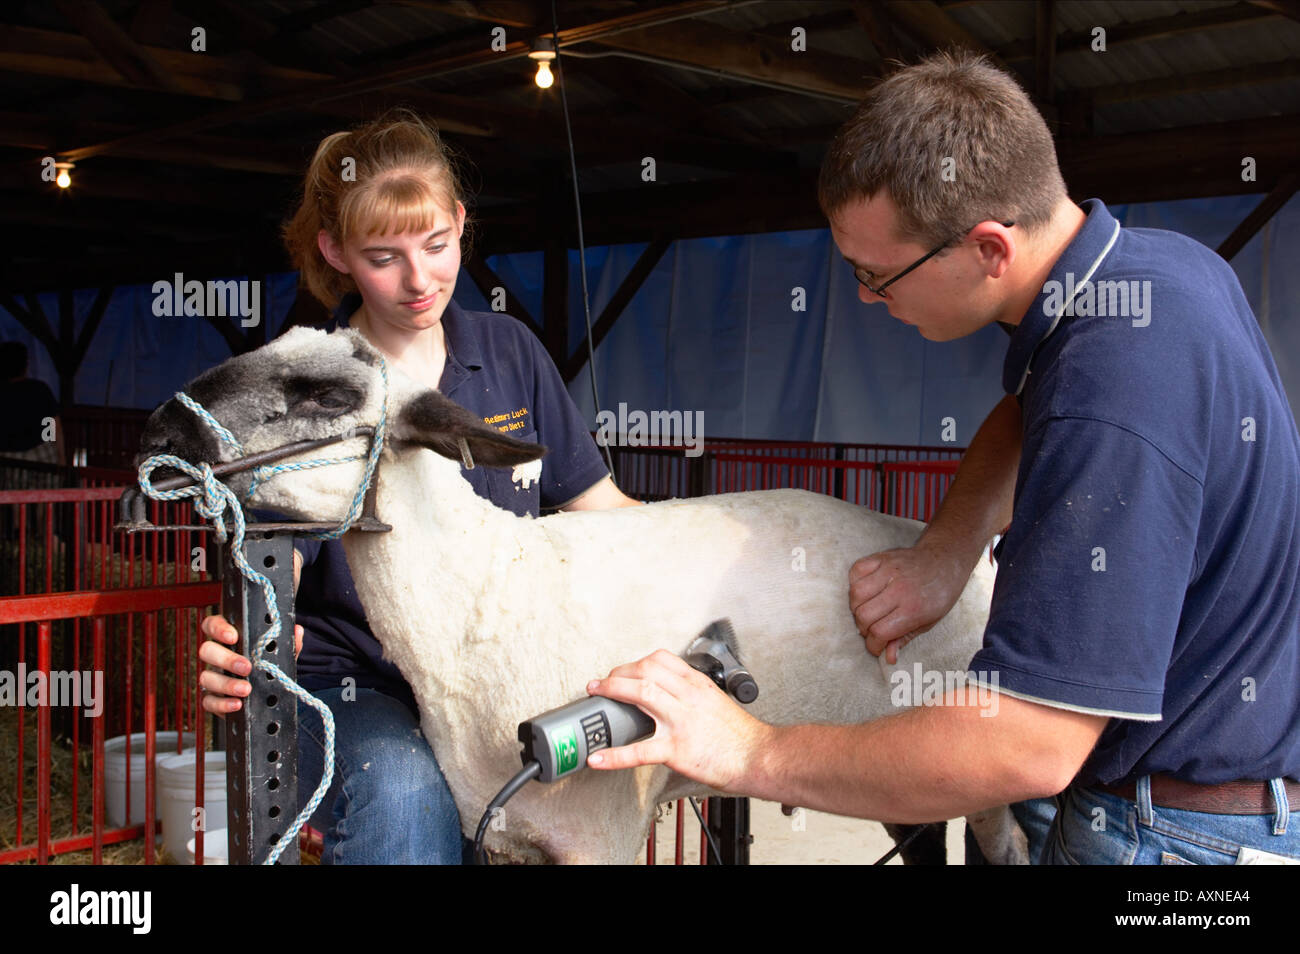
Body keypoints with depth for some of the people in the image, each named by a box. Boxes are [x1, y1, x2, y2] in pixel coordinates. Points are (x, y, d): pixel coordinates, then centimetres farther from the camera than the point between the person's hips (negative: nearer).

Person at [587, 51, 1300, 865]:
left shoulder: (1113, 398, -33)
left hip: (1175, 835, -9)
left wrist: (751, 754, -25)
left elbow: (1023, 749, -34)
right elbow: (1028, 416, 18)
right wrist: (947, 551, -1)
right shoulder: (1159, 259, -2)